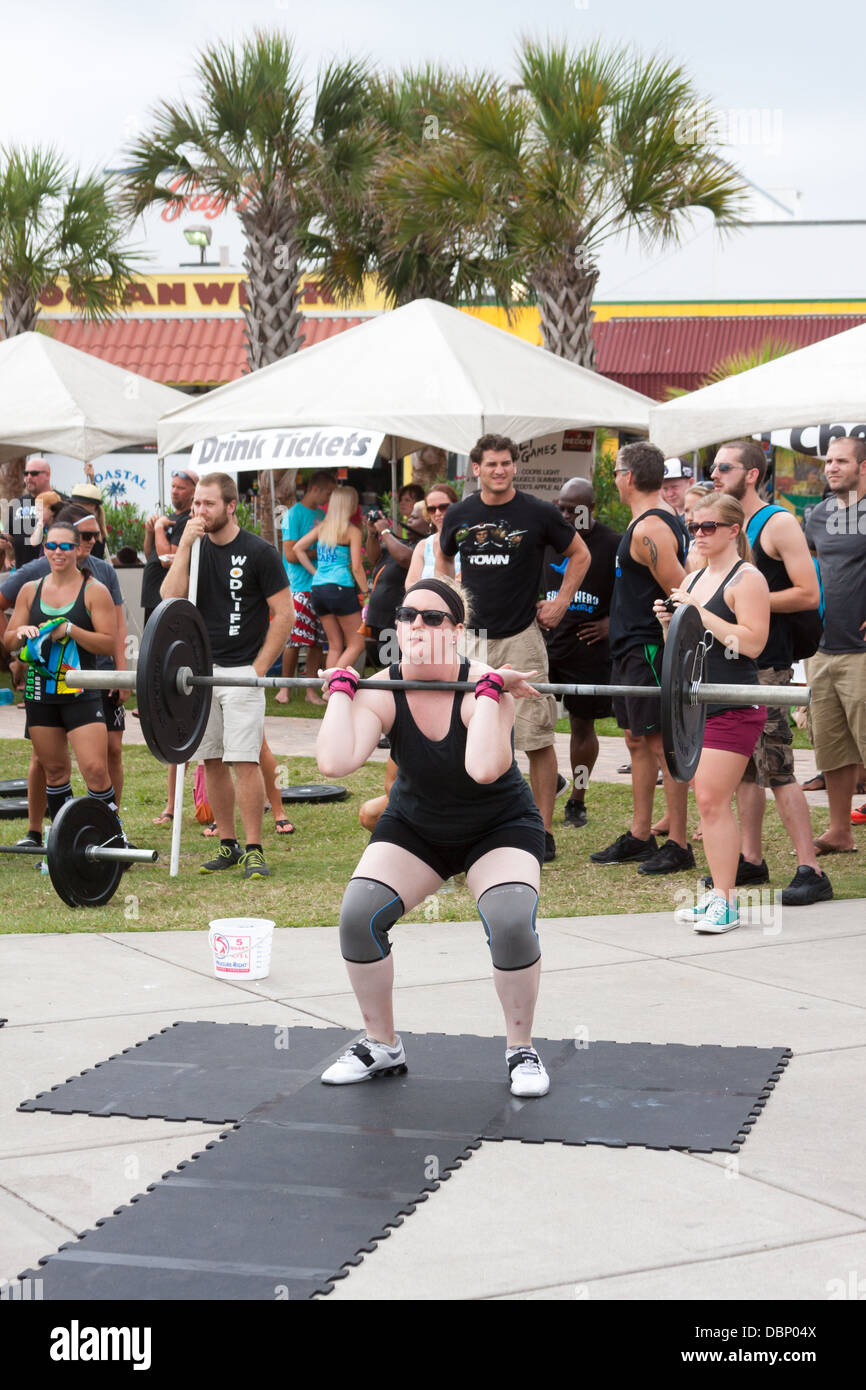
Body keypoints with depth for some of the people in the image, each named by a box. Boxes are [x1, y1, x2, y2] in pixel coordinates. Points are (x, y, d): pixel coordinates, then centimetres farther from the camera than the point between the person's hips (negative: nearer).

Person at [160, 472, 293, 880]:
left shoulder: (258, 552, -6)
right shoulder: (195, 548, 9)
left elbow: (284, 614, -5)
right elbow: (170, 597, -5)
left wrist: (259, 668, -9)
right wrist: (184, 546, -11)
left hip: (241, 673, -5)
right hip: (202, 670, 5)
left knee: (244, 762, -10)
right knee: (212, 762, 7)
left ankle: (253, 850, -4)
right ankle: (227, 846, 16)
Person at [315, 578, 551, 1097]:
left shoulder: (482, 688, -29)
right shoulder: (382, 692, -20)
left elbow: (484, 769, -49)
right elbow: (334, 762, -38)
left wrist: (489, 690, -41)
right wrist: (341, 686, -29)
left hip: (499, 828, -3)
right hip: (415, 827, 3)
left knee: (511, 923, -28)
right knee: (358, 915, -17)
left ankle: (521, 1048, -2)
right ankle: (382, 1045, 6)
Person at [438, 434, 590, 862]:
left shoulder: (539, 513, -2)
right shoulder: (459, 515, 6)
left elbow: (579, 555, 10)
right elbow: (443, 559, 25)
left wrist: (561, 602, 3)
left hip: (521, 636, -3)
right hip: (470, 638, 3)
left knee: (537, 738, -5)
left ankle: (544, 831, 3)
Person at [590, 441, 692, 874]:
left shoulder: (648, 530, -18)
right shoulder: (663, 518, 14)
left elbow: (682, 593, -22)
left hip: (649, 651, -11)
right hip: (632, 648, 11)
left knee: (662, 743, -7)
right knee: (638, 741, 14)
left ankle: (678, 845, -3)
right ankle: (640, 837, 22)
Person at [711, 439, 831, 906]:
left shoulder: (779, 524, -9)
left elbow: (808, 594, -16)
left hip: (767, 663, -8)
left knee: (777, 769, -11)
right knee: (744, 766, 12)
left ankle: (810, 871, -9)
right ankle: (751, 860, 20)